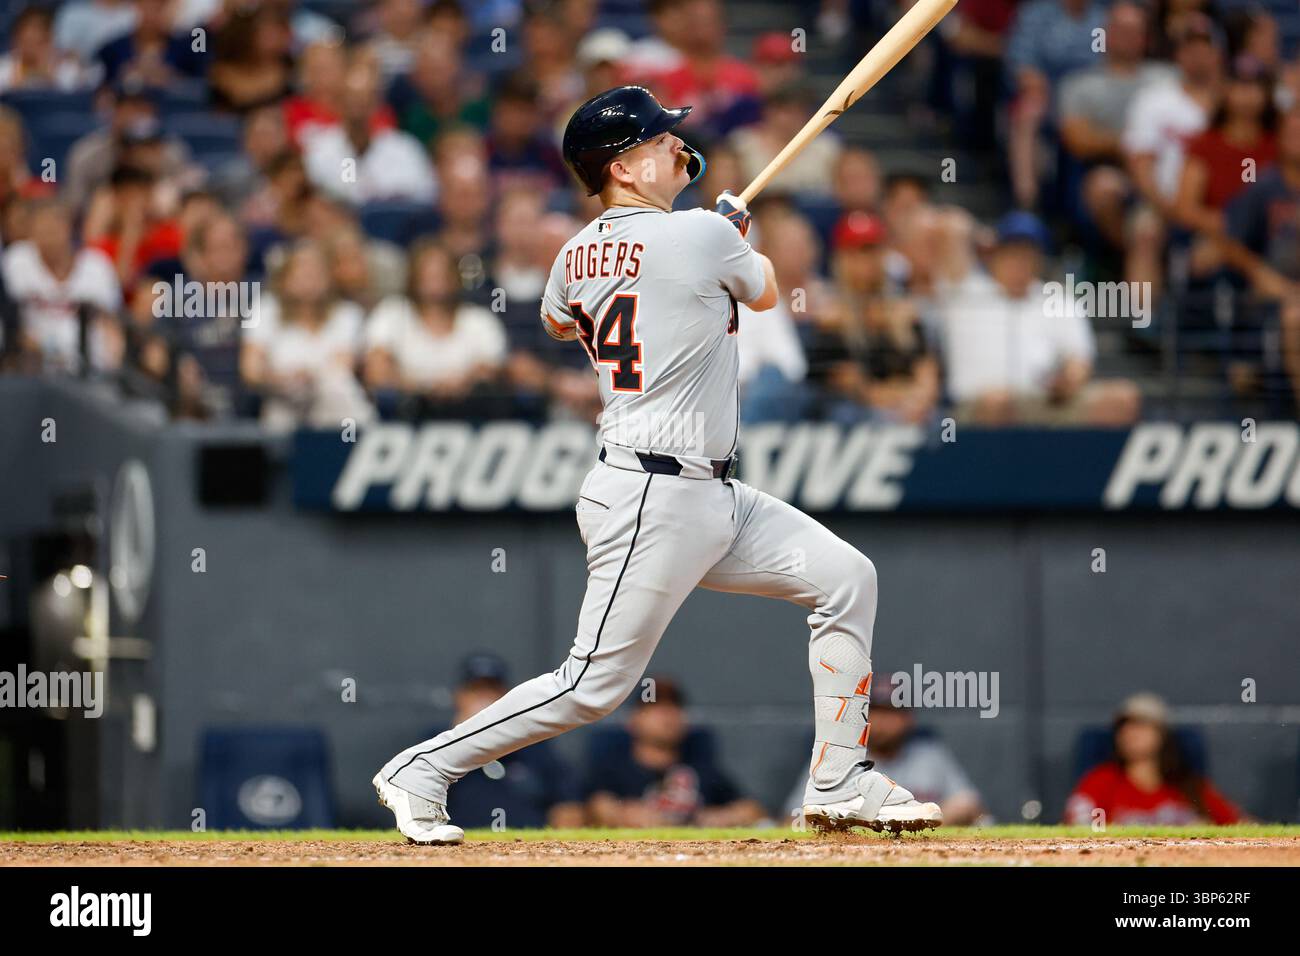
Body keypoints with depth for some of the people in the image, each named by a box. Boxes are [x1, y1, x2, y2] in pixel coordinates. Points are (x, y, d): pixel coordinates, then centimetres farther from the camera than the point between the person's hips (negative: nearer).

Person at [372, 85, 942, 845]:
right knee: (595, 685, -7)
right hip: (654, 499, -10)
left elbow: (557, 321, 32)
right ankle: (422, 770, 3)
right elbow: (765, 291, 5)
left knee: (846, 577, 9)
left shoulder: (578, 257, 8)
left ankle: (840, 785, 12)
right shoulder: (702, 236, -14)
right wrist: (737, 236, 27)